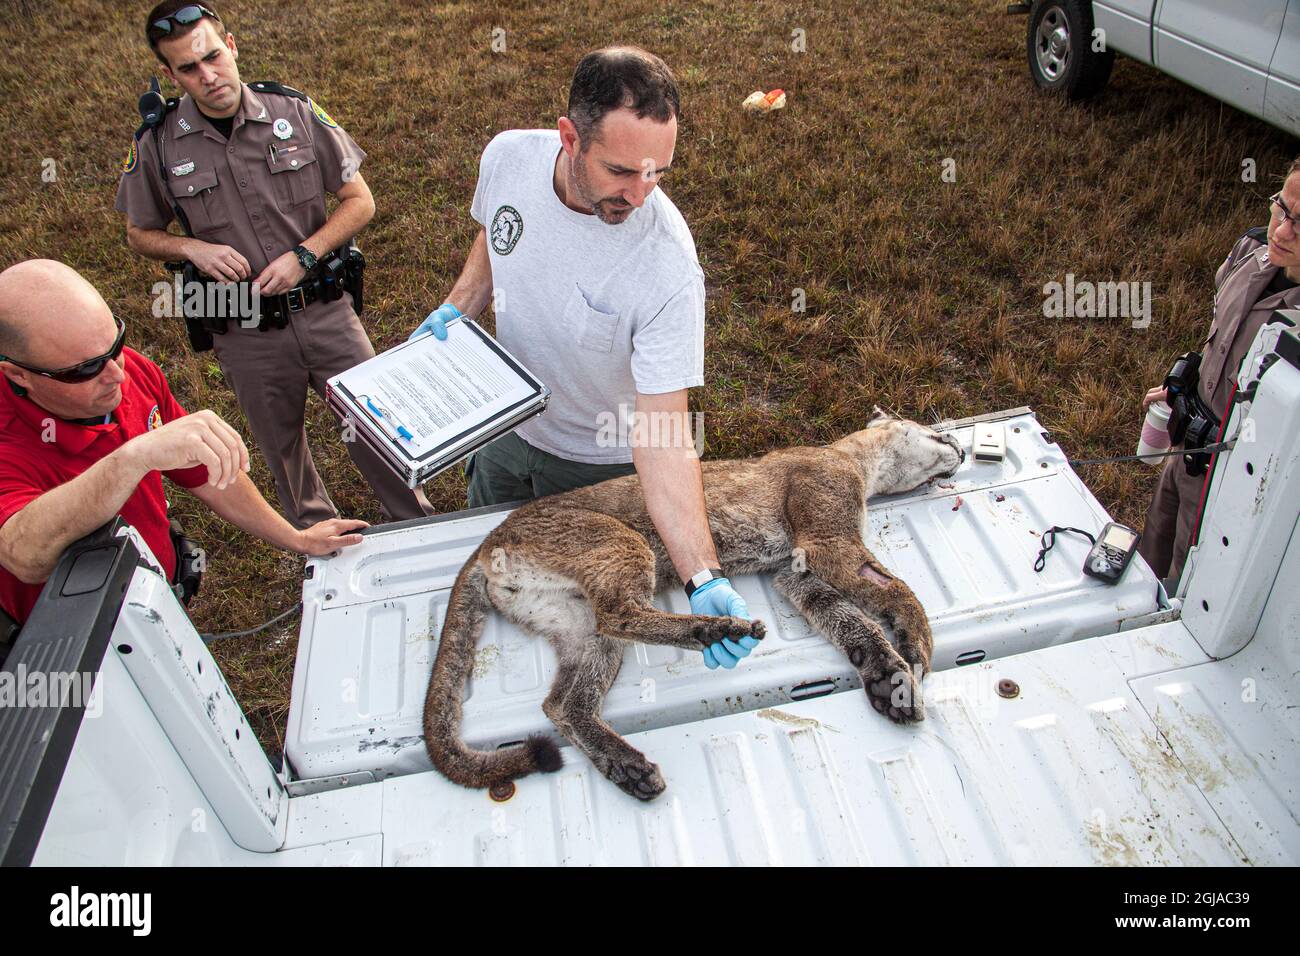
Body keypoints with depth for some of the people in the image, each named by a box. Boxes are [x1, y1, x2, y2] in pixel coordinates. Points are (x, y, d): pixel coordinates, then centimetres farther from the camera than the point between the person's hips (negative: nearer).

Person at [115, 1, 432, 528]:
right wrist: (193, 248, -12)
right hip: (245, 333, 1)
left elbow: (359, 201, 0)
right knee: (282, 448, 16)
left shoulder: (294, 112, -5)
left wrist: (303, 256, -12)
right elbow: (140, 234, 9)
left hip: (324, 310, -1)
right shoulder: (156, 144, -4)